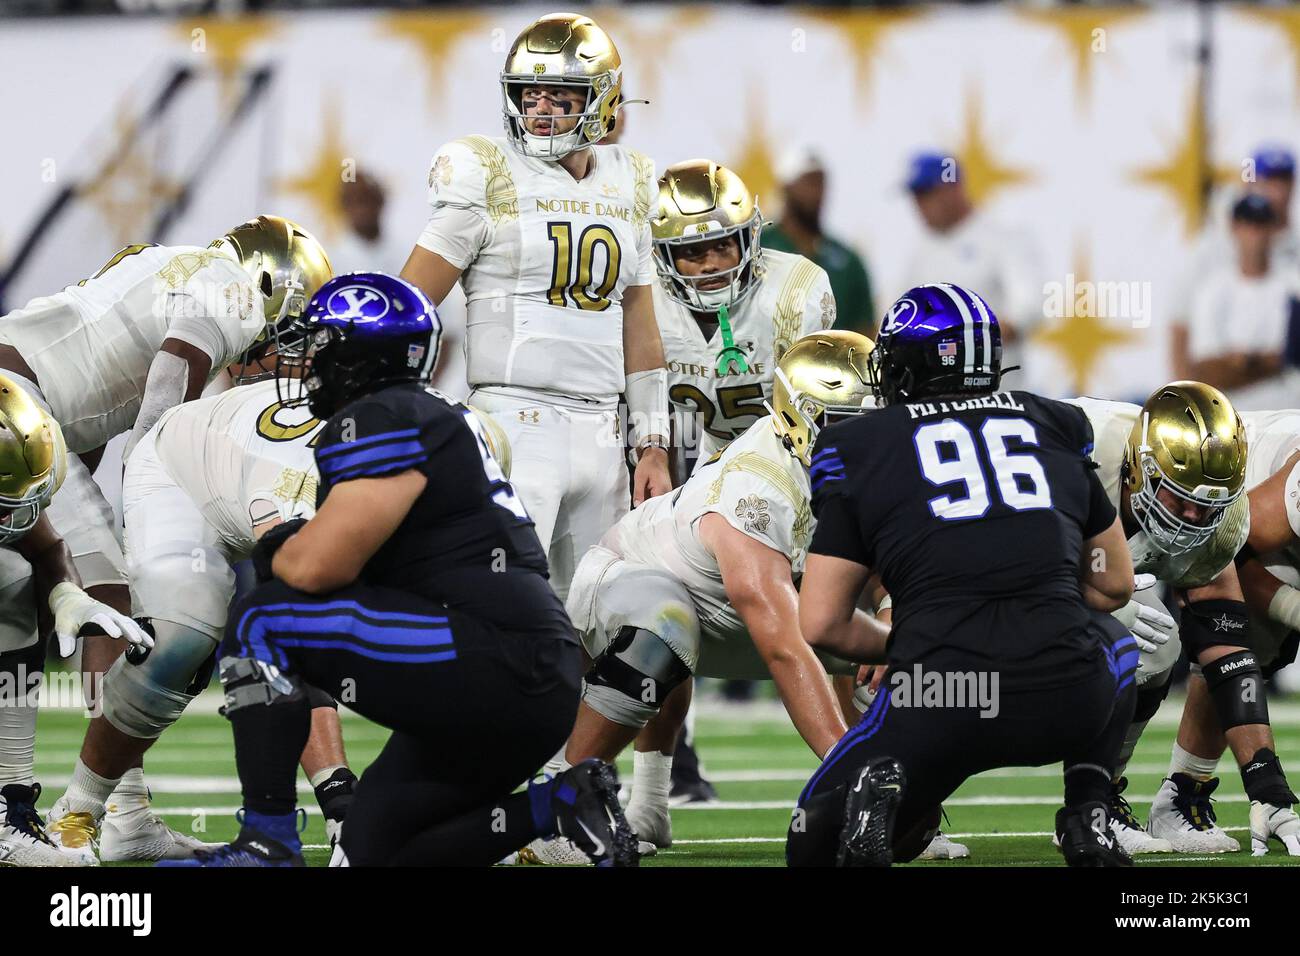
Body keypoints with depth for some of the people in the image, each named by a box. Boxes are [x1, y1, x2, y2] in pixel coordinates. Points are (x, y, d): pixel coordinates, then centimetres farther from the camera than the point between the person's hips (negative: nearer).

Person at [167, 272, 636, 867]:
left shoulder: (382, 421, -10)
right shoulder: (437, 420, 22)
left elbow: (316, 567, -17)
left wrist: (273, 554, 4)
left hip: (497, 665, -10)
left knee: (260, 622, -7)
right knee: (373, 849, 18)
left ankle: (266, 841, -10)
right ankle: (563, 805, 8)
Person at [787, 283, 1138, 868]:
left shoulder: (862, 448, 12)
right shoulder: (1055, 429, 20)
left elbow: (821, 626, 10)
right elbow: (1115, 584, 29)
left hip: (940, 703, -2)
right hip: (1069, 699, 2)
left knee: (815, 849, 21)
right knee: (1114, 644, 40)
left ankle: (883, 781, -11)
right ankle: (1088, 816, 17)